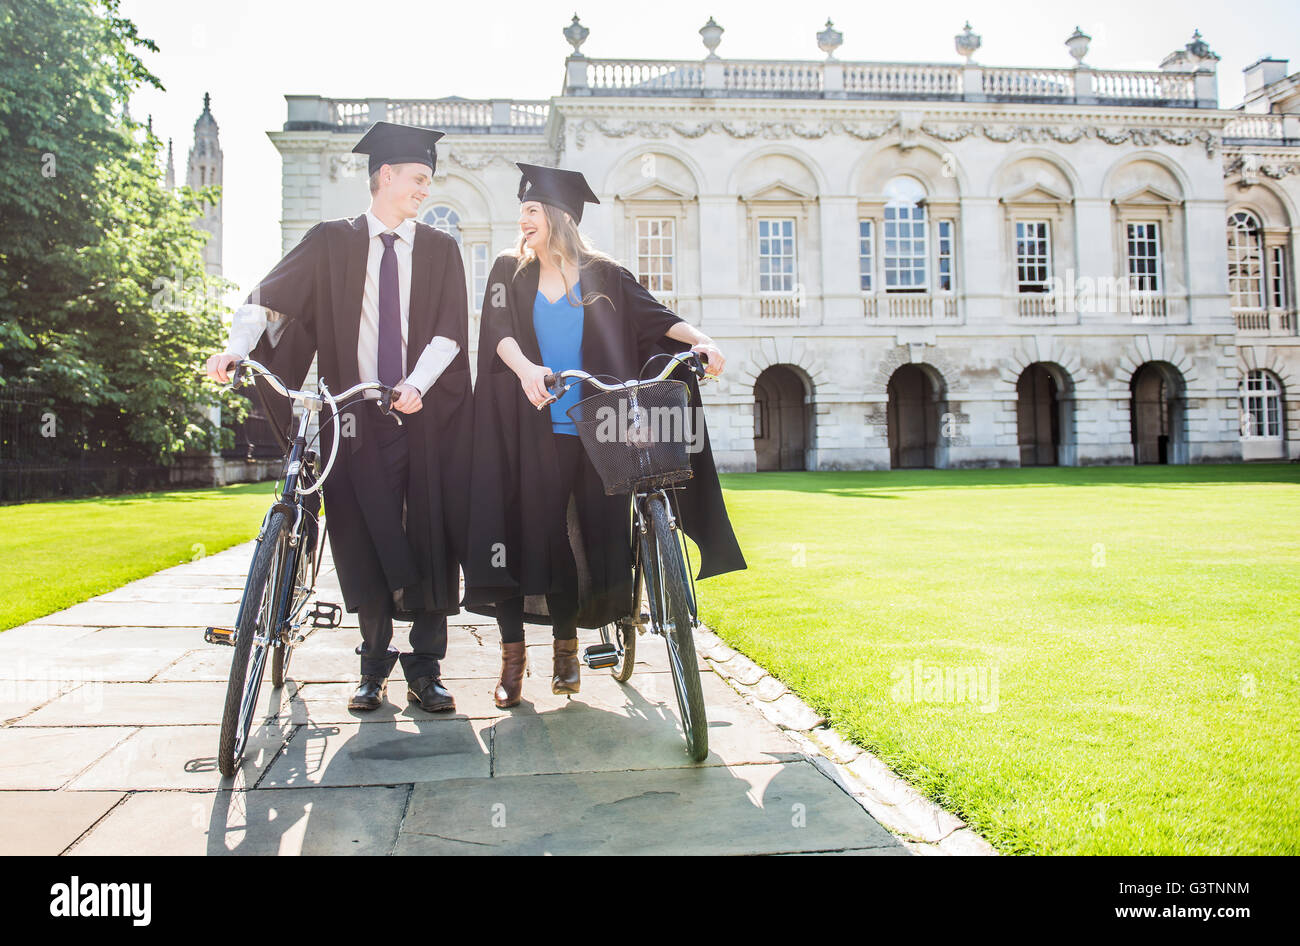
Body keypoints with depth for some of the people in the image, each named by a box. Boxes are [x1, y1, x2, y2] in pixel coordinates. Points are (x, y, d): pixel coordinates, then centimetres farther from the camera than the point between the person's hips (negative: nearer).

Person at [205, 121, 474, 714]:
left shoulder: (439, 250, 10)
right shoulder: (331, 243, 9)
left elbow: (450, 329, -1)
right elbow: (272, 296, -2)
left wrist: (417, 383, -18)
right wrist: (236, 346, -21)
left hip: (426, 415, 0)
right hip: (355, 417, 0)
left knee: (429, 537, -1)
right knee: (362, 537, 3)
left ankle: (425, 668, 9)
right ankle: (374, 662, 18)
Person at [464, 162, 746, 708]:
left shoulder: (603, 276, 8)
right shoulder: (510, 273, 10)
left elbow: (655, 316, -1)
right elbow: (500, 330, -6)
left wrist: (700, 339, -21)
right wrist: (526, 368, -27)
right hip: (530, 432, 0)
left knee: (590, 536, 2)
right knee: (527, 534, -5)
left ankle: (565, 647, 20)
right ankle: (513, 653, 6)